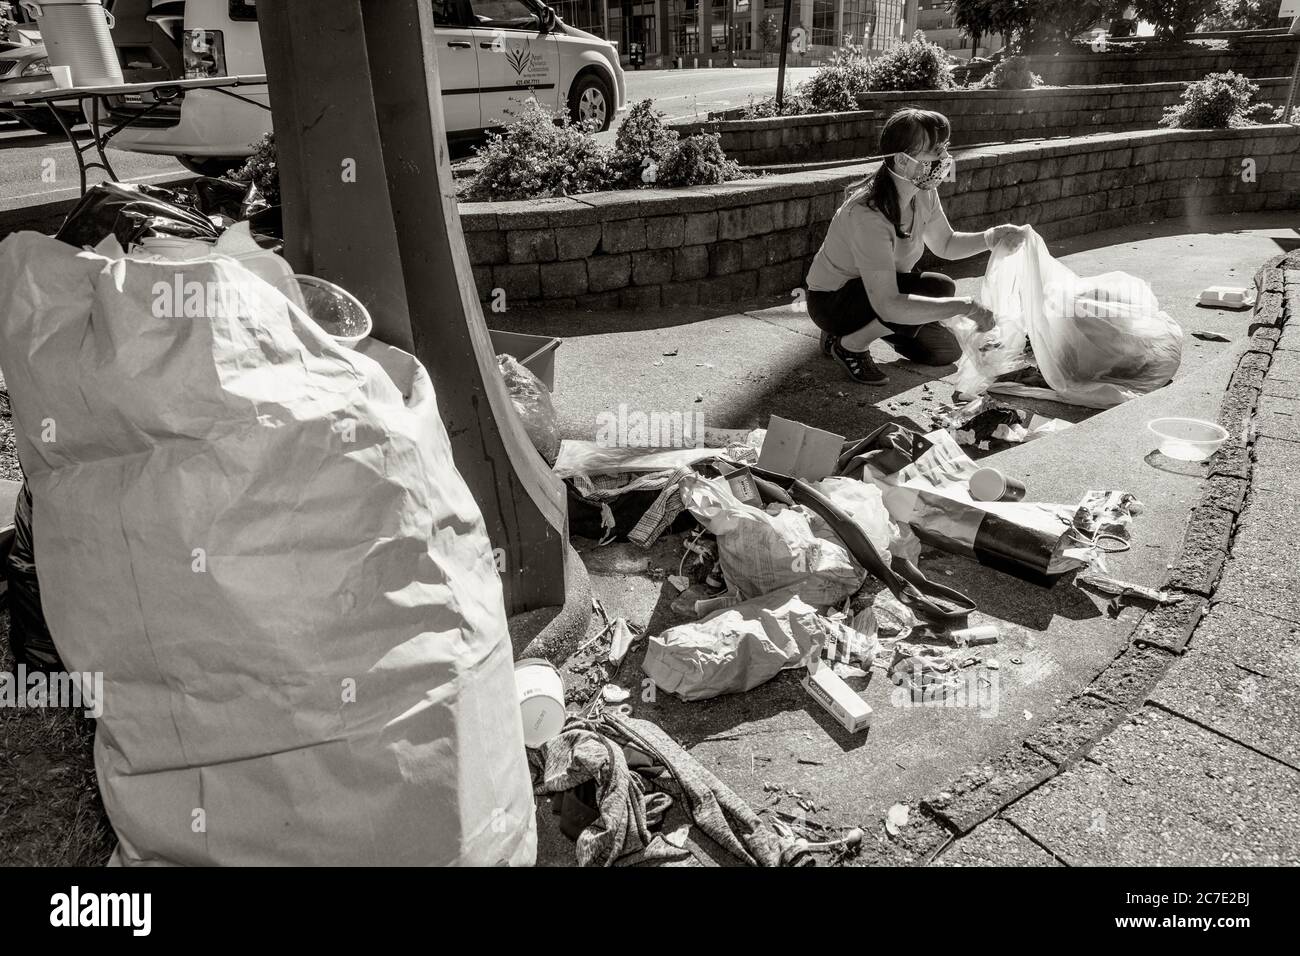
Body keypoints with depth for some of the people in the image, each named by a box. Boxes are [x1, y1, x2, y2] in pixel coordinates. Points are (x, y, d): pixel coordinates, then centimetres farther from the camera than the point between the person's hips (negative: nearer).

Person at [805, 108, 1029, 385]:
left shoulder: (924, 193, -9)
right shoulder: (868, 214, -35)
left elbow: (945, 244, 11)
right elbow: (888, 305, -42)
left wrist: (992, 237, -9)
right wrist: (965, 306, -40)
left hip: (872, 291, 8)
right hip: (832, 300, -8)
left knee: (946, 351, 7)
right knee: (939, 289, -28)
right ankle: (849, 344, -10)